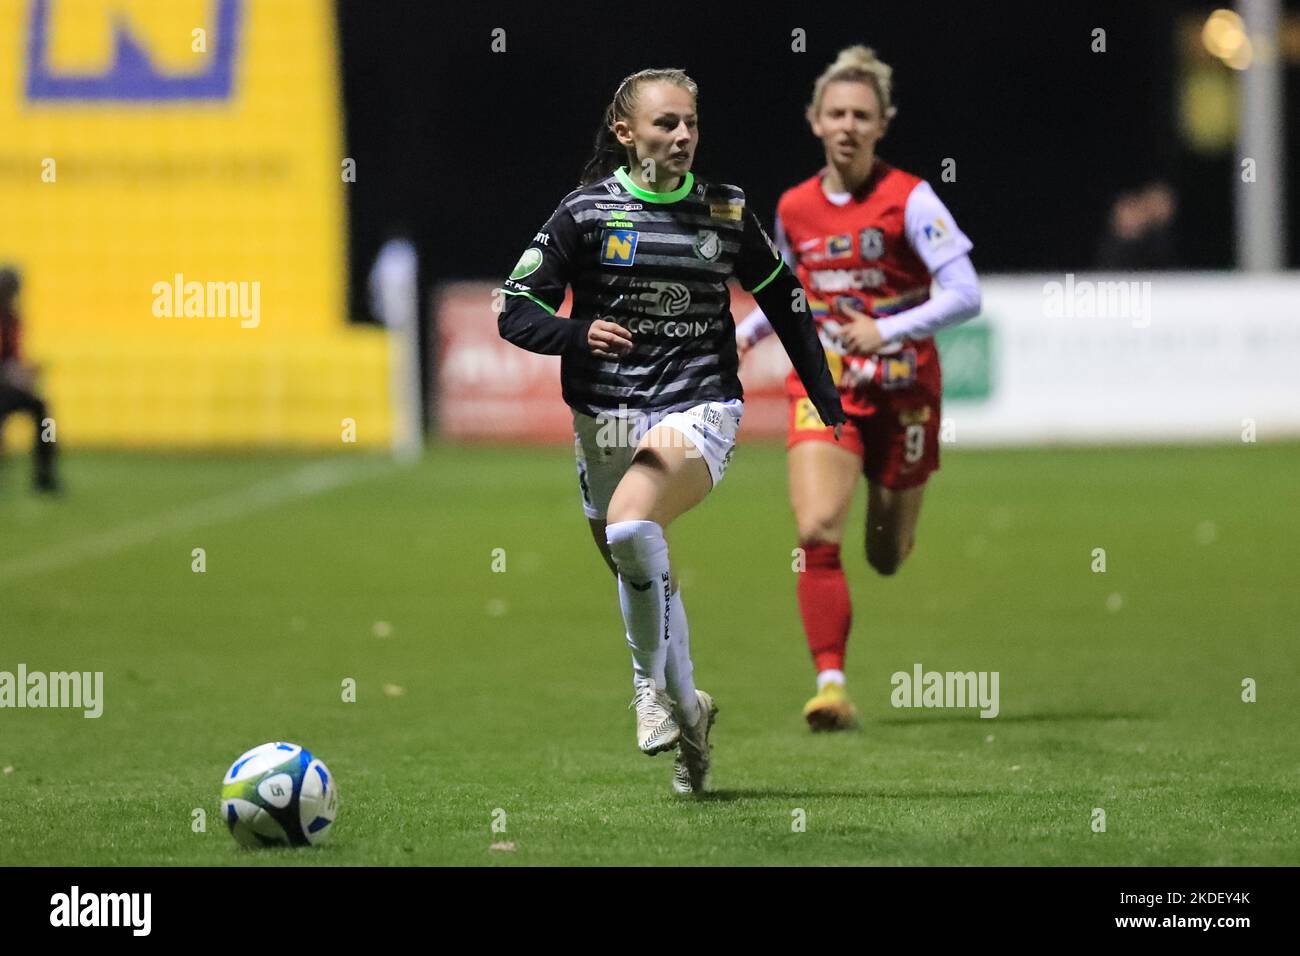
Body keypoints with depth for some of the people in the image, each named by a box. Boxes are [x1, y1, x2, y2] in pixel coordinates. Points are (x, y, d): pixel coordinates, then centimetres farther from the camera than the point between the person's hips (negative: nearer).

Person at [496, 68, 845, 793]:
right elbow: (516, 312, -3)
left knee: (630, 525, -30)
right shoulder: (587, 212, -1)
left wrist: (829, 402, 16)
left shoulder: (726, 212, 4)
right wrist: (579, 333, -24)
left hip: (698, 409, -2)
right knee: (642, 576, 12)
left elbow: (783, 298, 17)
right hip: (606, 418, 2)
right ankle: (687, 710, 35)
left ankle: (653, 687, -15)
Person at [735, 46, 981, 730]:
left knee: (886, 558, 12)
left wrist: (889, 330, -25)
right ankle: (830, 683, -21)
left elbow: (965, 294, -15)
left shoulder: (909, 200, -10)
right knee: (817, 531, -22)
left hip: (900, 390, -2)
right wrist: (745, 333, 7)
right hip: (823, 388, 2)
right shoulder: (794, 209, 3)